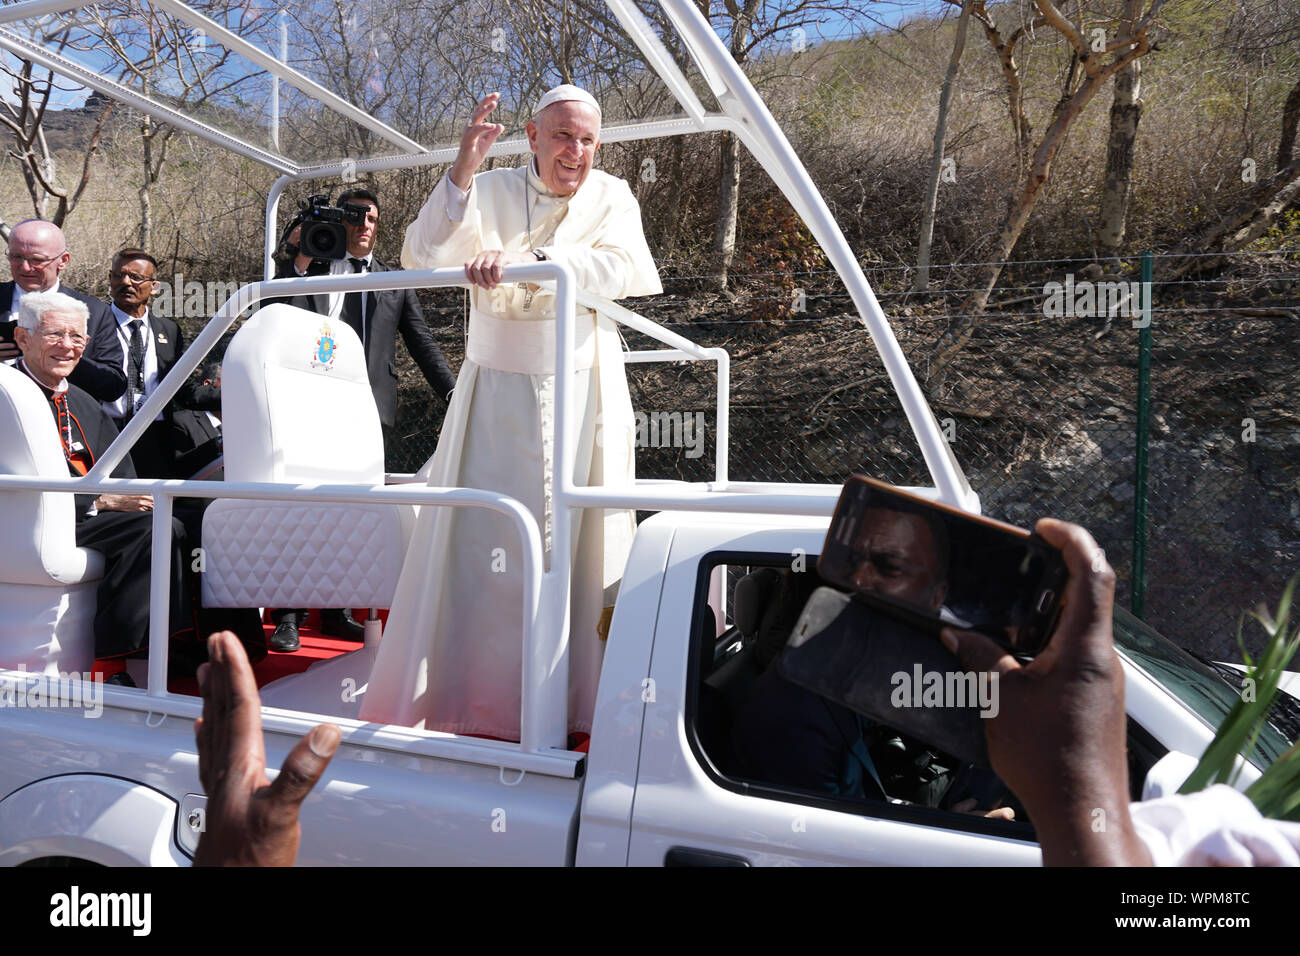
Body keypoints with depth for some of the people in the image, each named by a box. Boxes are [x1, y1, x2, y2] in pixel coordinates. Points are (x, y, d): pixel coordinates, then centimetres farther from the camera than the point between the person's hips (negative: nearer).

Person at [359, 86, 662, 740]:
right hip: (495, 396, 0)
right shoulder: (490, 191, 4)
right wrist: (462, 170, -20)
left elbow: (621, 270, -17)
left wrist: (527, 258, -31)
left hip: (578, 396, 0)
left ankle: (571, 701, 14)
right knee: (476, 540, -3)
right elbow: (420, 261, -10)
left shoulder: (611, 197, 4)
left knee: (574, 541, 2)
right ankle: (459, 696, 9)